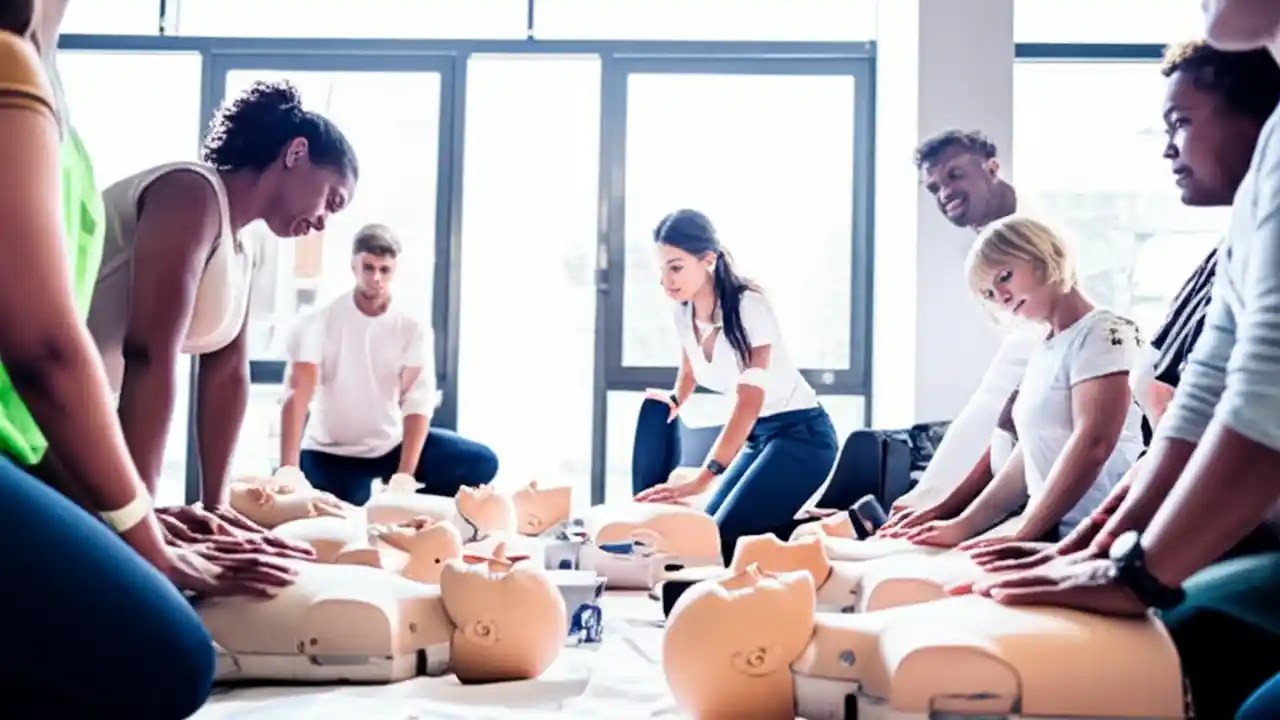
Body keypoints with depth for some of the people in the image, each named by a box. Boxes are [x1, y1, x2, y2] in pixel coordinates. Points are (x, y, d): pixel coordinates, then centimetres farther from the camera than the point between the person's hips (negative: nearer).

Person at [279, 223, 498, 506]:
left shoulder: (414, 328, -7)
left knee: (482, 463, -17)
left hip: (393, 444, 1)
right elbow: (297, 395, -21)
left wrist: (404, 478, -29)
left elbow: (418, 404, -16)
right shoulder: (319, 322, -10)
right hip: (330, 453, -1)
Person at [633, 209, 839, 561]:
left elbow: (750, 401, -31)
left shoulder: (747, 306, -22)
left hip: (800, 434, -8)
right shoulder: (684, 312, -1)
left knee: (727, 536, -19)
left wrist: (702, 478, -38)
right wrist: (674, 400, 10)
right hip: (757, 435, 8)